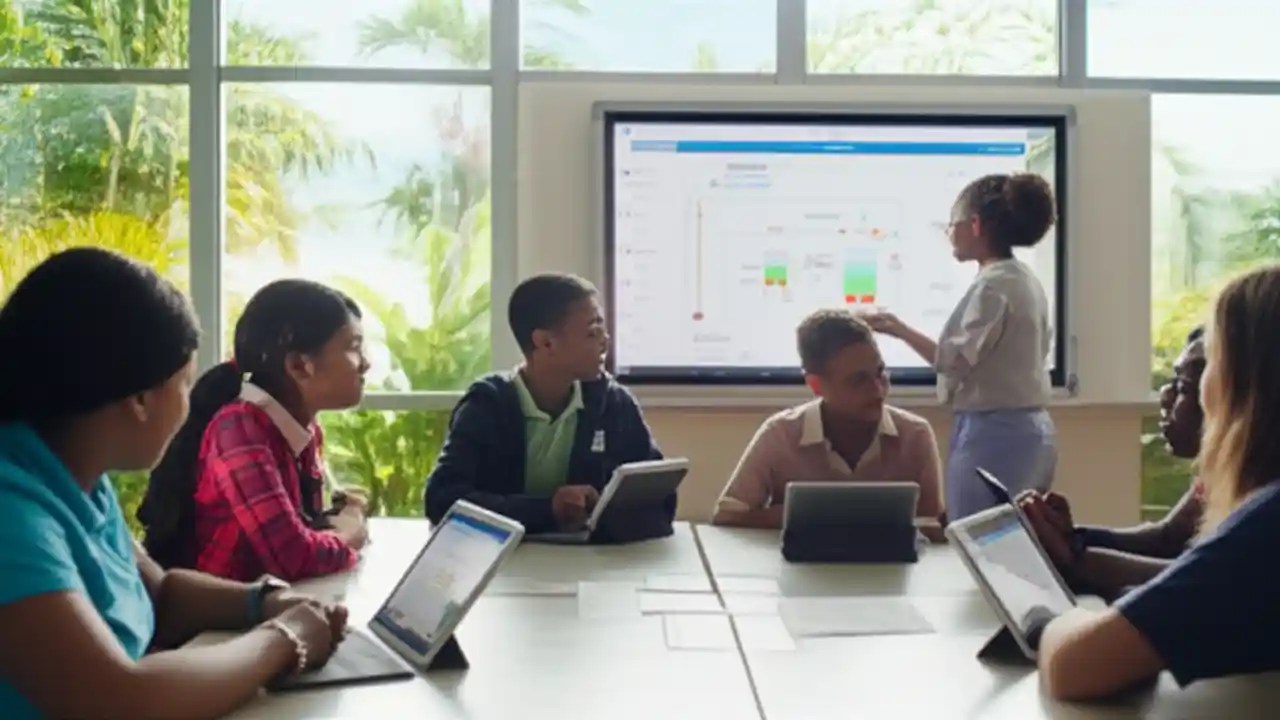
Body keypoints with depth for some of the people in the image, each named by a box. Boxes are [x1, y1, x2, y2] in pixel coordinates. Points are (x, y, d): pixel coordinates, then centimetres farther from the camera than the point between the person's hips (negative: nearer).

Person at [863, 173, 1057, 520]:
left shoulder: (992, 285, -15)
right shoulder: (1026, 280, 13)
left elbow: (957, 361, -21)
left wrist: (900, 329, -14)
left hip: (994, 433, -10)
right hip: (1031, 429, 10)